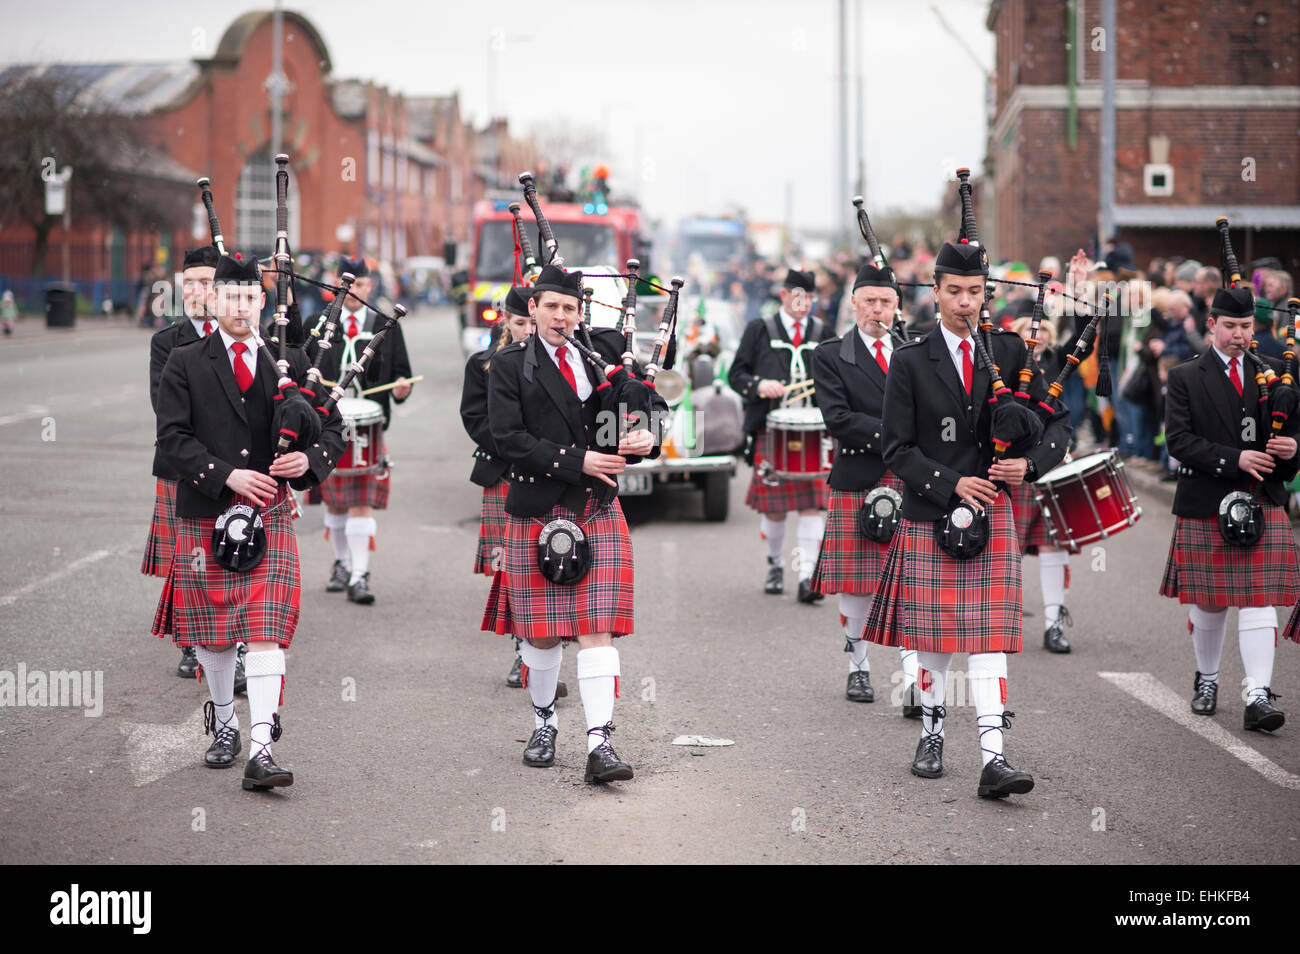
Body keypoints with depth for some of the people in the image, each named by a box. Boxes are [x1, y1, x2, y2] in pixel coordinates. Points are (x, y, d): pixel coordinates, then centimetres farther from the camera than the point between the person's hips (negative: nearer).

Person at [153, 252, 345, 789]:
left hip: (270, 517, 0)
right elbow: (172, 438, -6)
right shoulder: (185, 364, 3)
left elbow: (333, 428, 9)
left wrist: (311, 460, -13)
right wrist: (227, 475, -17)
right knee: (212, 632, 11)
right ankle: (224, 725, 34)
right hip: (205, 516, 0)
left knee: (265, 633, -10)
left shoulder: (291, 363, 7)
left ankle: (261, 752, -16)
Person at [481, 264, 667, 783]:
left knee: (597, 627, -6)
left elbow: (652, 402, 9)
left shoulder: (606, 348, 8)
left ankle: (599, 744, -10)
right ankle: (544, 722, 29)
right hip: (537, 510, -1)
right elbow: (508, 437, -10)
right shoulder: (509, 365, 0)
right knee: (541, 632, 6)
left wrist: (648, 435, -15)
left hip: (599, 509, 1)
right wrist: (577, 461, -17)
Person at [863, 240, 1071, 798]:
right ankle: (931, 735, 29)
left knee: (988, 642, -5)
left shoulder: (1010, 352, 5)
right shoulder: (910, 361, -1)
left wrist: (1029, 464, -12)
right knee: (930, 637, 9)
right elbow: (897, 449, -4)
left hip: (991, 518, 1)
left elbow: (1059, 423, 7)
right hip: (929, 518, -1)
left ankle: (993, 761, -11)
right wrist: (952, 483, -15)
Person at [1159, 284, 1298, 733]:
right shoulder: (1185, 378, 2)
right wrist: (1235, 459, -19)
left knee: (1258, 600, -7)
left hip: (1262, 506, 1)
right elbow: (1179, 440, -9)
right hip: (1205, 507, -1)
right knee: (1208, 603, 9)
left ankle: (1258, 696, -10)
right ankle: (1207, 679, 31)